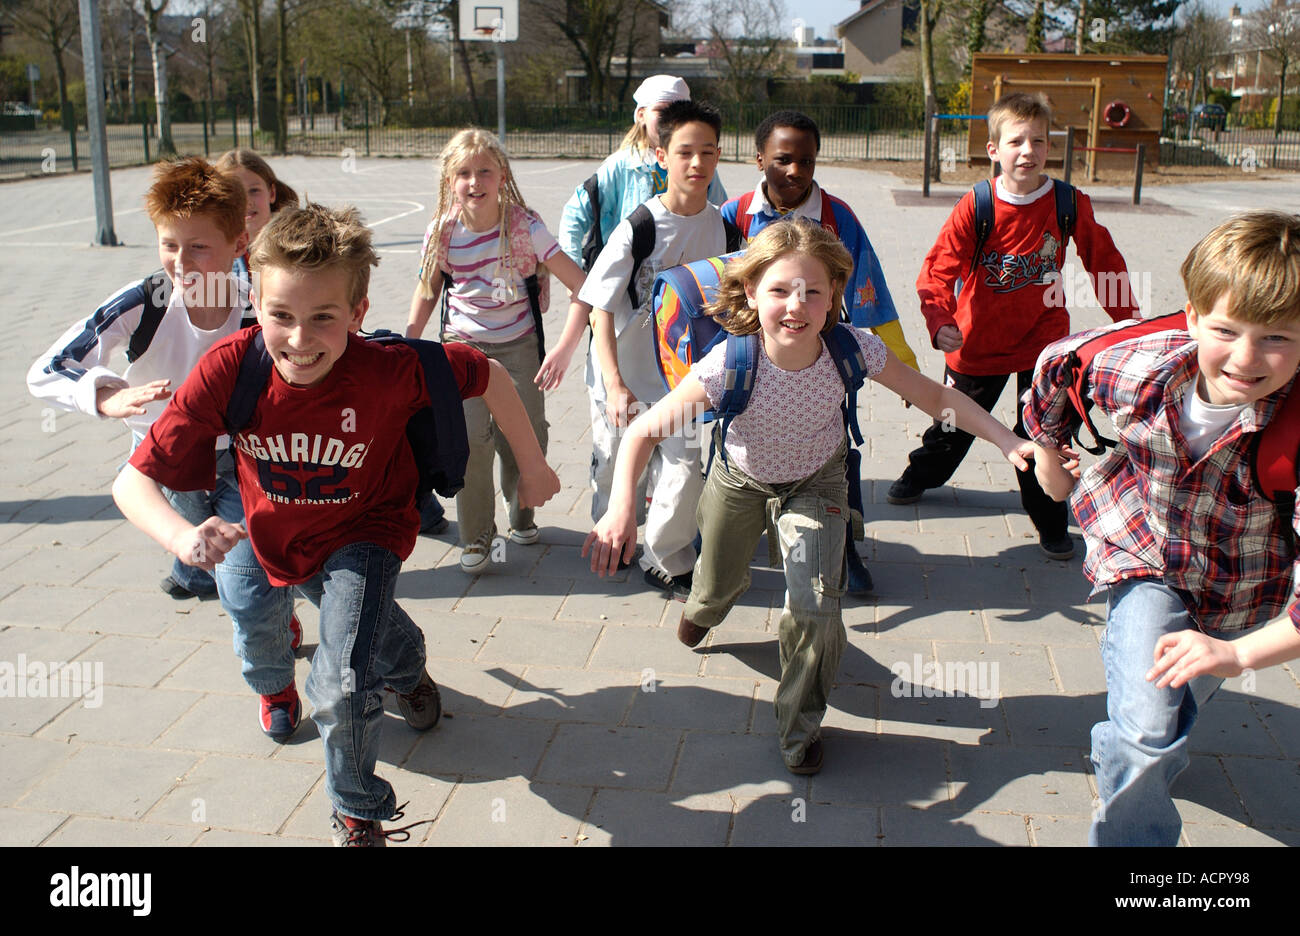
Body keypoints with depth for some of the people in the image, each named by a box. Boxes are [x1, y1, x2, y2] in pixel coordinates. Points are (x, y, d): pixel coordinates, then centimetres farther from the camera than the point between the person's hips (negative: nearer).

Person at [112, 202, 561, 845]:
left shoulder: (386, 370, -35)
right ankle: (407, 666, 71)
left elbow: (488, 375, -18)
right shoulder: (229, 370, -32)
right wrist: (182, 536, -48)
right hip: (279, 539, 4)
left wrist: (532, 467, -9)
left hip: (364, 532, -3)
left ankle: (359, 814, 11)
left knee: (342, 686, -20)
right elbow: (133, 481, -28)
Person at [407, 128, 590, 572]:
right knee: (470, 436, -16)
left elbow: (582, 287, -14)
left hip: (519, 344, 0)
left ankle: (521, 515, 29)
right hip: (463, 344, 0)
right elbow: (427, 290, 9)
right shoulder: (443, 231, -9)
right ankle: (476, 538, 2)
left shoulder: (525, 226, -14)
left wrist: (564, 348, -24)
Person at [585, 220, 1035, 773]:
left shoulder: (854, 350, -32)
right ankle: (704, 606, 66)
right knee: (718, 583, 23)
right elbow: (643, 433, -35)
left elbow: (937, 398, -18)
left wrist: (1009, 442, -29)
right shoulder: (729, 364, -38)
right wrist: (620, 509, -50)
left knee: (816, 608, -15)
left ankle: (800, 726, 13)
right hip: (740, 479, 0)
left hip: (815, 482, 0)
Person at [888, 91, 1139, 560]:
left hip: (1043, 341, 0)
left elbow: (1103, 260, 5)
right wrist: (939, 321, -34)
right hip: (979, 341, 0)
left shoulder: (1069, 204, -9)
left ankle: (1051, 524, 22)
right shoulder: (975, 206, -15)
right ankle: (921, 474, 48)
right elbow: (938, 269, -18)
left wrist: (1128, 317, 9)